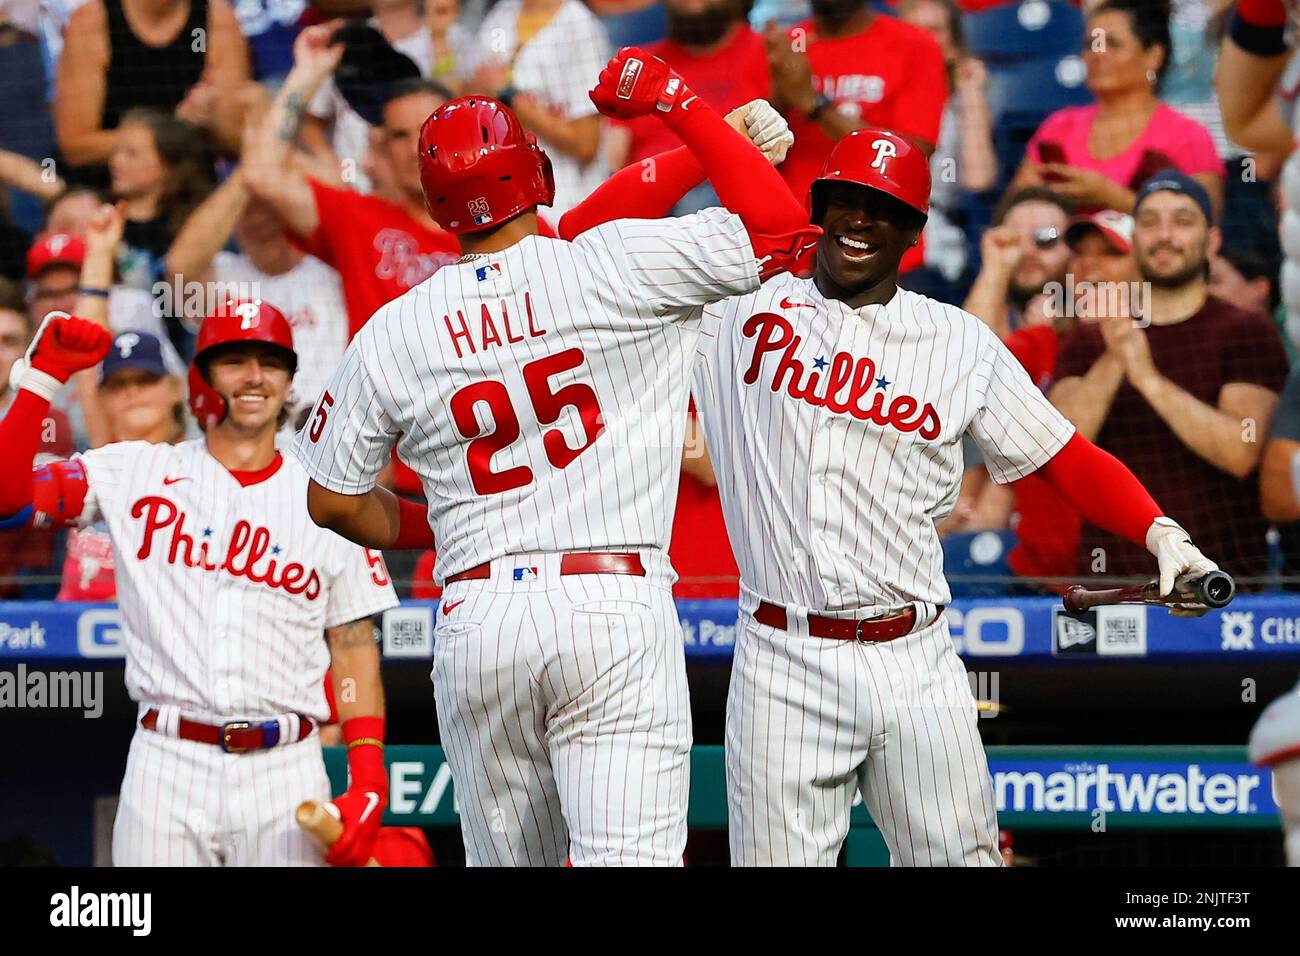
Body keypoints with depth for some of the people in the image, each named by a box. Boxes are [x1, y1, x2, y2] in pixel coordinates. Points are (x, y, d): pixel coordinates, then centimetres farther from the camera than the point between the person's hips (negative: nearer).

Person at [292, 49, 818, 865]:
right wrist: (679, 104, 10)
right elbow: (781, 229, 3)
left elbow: (331, 499, 16)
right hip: (615, 610, -3)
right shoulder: (617, 264, -2)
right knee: (628, 855, -12)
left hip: (477, 614, 3)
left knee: (510, 860, 14)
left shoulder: (390, 334, 8)